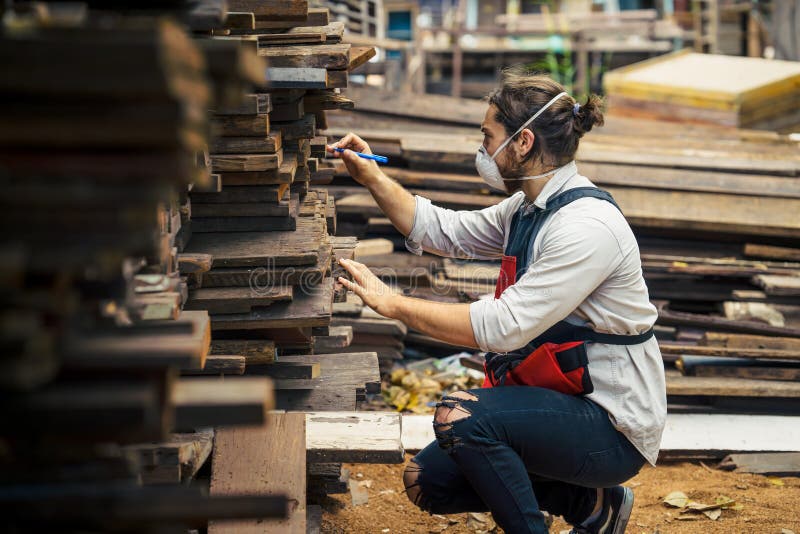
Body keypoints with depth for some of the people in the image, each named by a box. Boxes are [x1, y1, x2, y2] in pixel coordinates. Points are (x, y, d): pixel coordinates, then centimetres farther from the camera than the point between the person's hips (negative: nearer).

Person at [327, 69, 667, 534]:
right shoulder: (529, 208, 7)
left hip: (612, 427, -10)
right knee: (426, 482, 7)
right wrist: (374, 179, 9)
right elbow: (444, 231, 18)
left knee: (459, 416, -29)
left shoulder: (586, 225, -24)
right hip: (562, 401, 10)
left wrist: (392, 303, -22)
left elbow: (504, 326, -28)